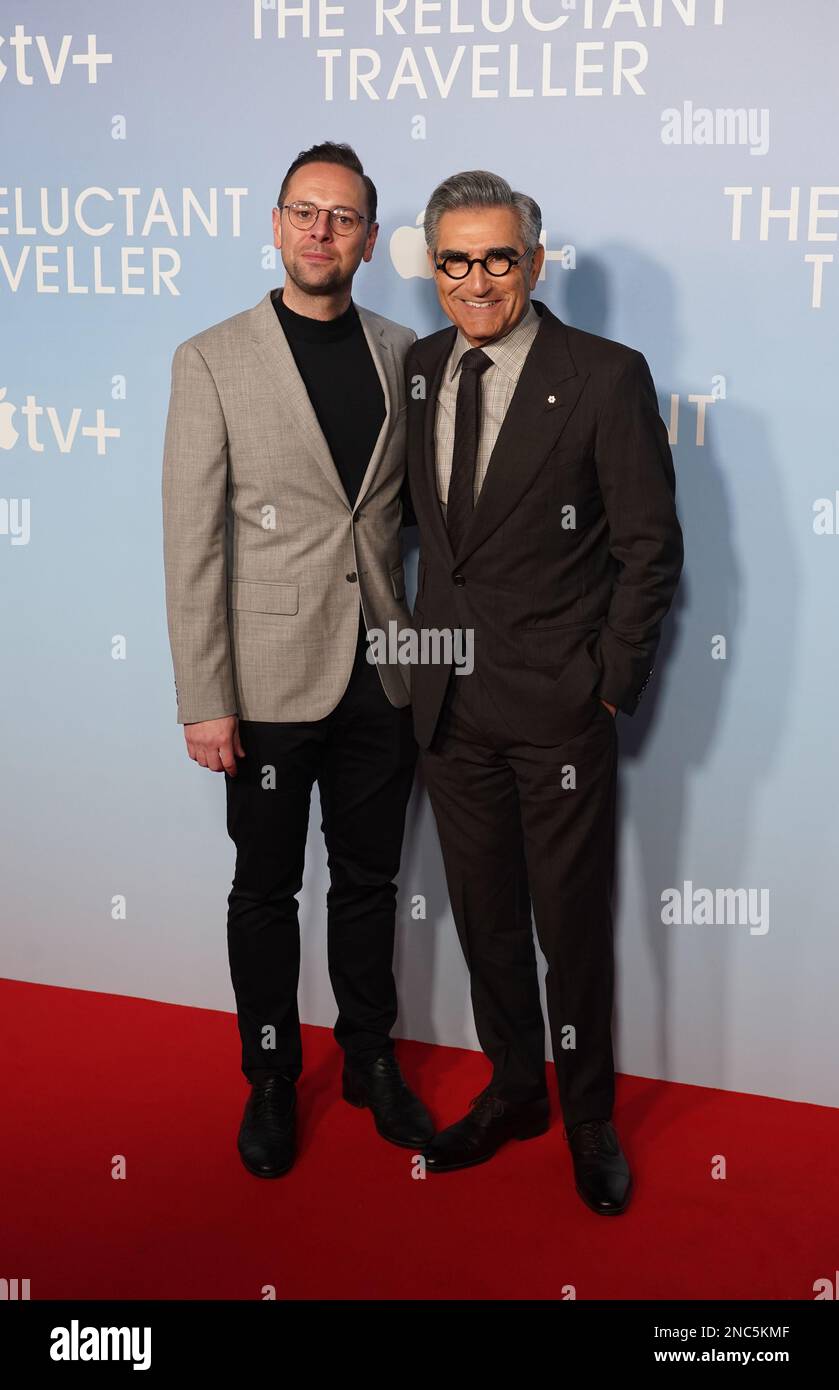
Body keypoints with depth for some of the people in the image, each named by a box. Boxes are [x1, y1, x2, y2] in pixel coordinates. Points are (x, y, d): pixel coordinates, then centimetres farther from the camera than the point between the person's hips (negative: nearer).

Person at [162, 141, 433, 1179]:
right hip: (272, 678, -3)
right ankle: (271, 1081, 31)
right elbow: (193, 541, -9)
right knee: (266, 890, 12)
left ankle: (371, 1058, 35)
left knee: (369, 880, 16)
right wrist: (203, 699, -12)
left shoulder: (402, 353, 6)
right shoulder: (212, 360, -5)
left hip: (383, 675, 3)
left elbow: (420, 503, 11)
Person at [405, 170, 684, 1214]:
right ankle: (514, 1088, 37)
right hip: (450, 699, 5)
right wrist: (424, 642, 5)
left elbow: (651, 545, -8)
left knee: (573, 923, 7)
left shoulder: (607, 377, -9)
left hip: (558, 706, -5)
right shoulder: (415, 369, 7)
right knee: (483, 913, 16)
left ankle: (588, 1118, 28)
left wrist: (613, 685, -10)